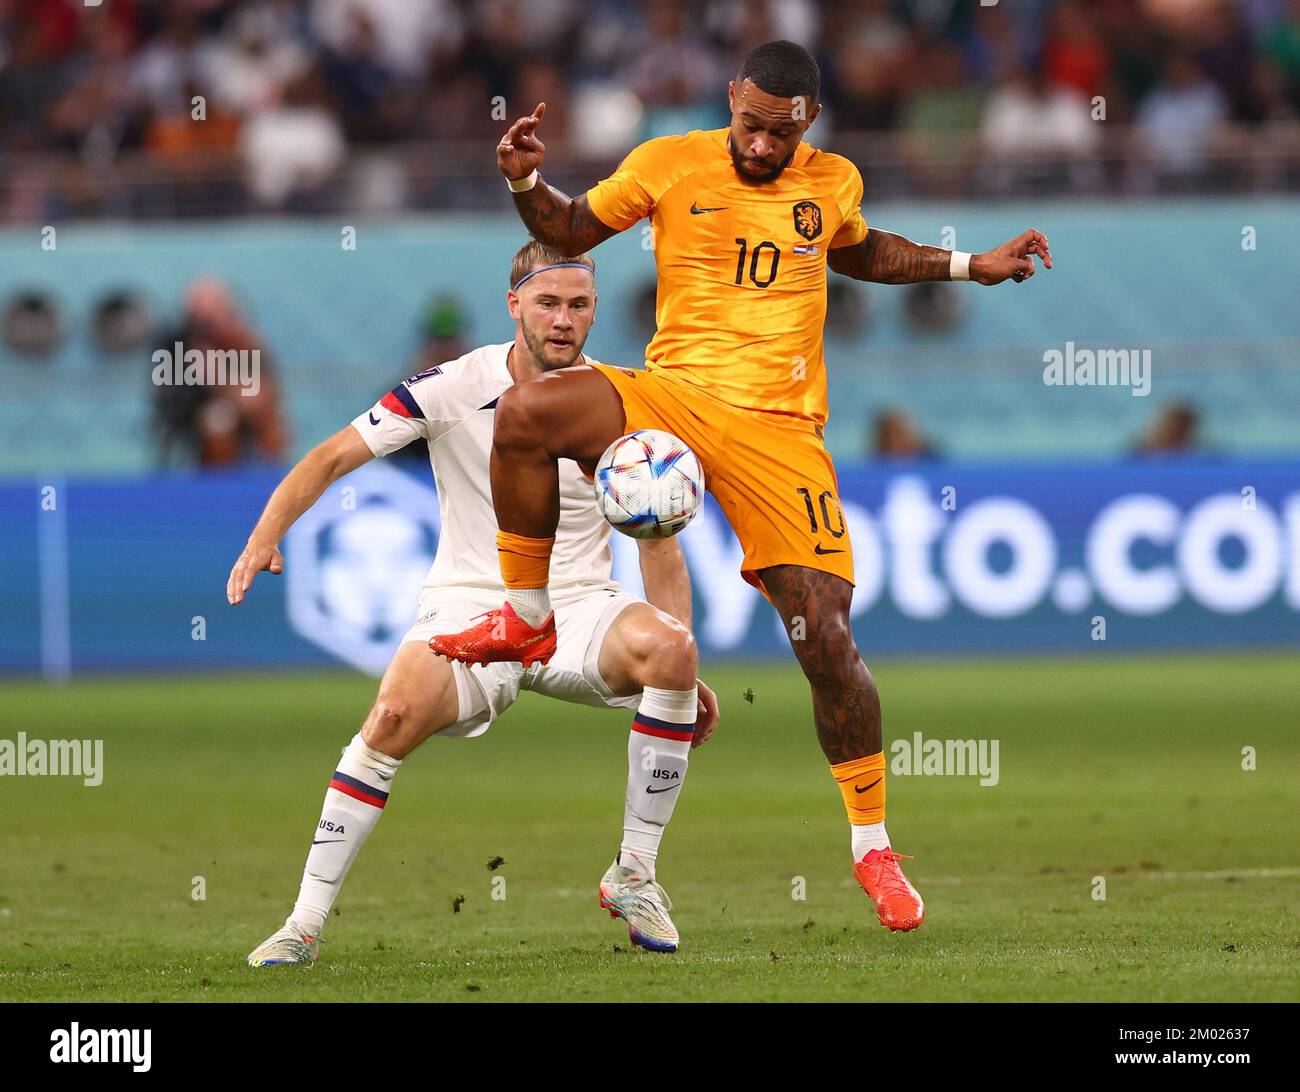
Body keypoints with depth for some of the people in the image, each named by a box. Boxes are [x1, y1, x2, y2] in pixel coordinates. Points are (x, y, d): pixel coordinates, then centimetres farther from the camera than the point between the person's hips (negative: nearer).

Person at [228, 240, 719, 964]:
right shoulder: (455, 388, -6)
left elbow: (659, 545, 5)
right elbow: (334, 457, -5)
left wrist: (683, 673, -5)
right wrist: (267, 535, -23)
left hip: (578, 609, 2)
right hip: (470, 607, -1)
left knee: (667, 646, -31)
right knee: (398, 712, -31)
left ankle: (635, 875, -16)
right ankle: (306, 924, -19)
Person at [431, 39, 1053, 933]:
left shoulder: (833, 183, 10)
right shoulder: (669, 165, 3)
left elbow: (859, 253, 33)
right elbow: (571, 231, 15)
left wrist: (972, 266, 28)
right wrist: (527, 183, -5)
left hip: (779, 429, 1)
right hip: (672, 392, -1)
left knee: (828, 635, -7)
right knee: (527, 413, -31)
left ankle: (873, 845, 10)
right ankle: (527, 618, -9)